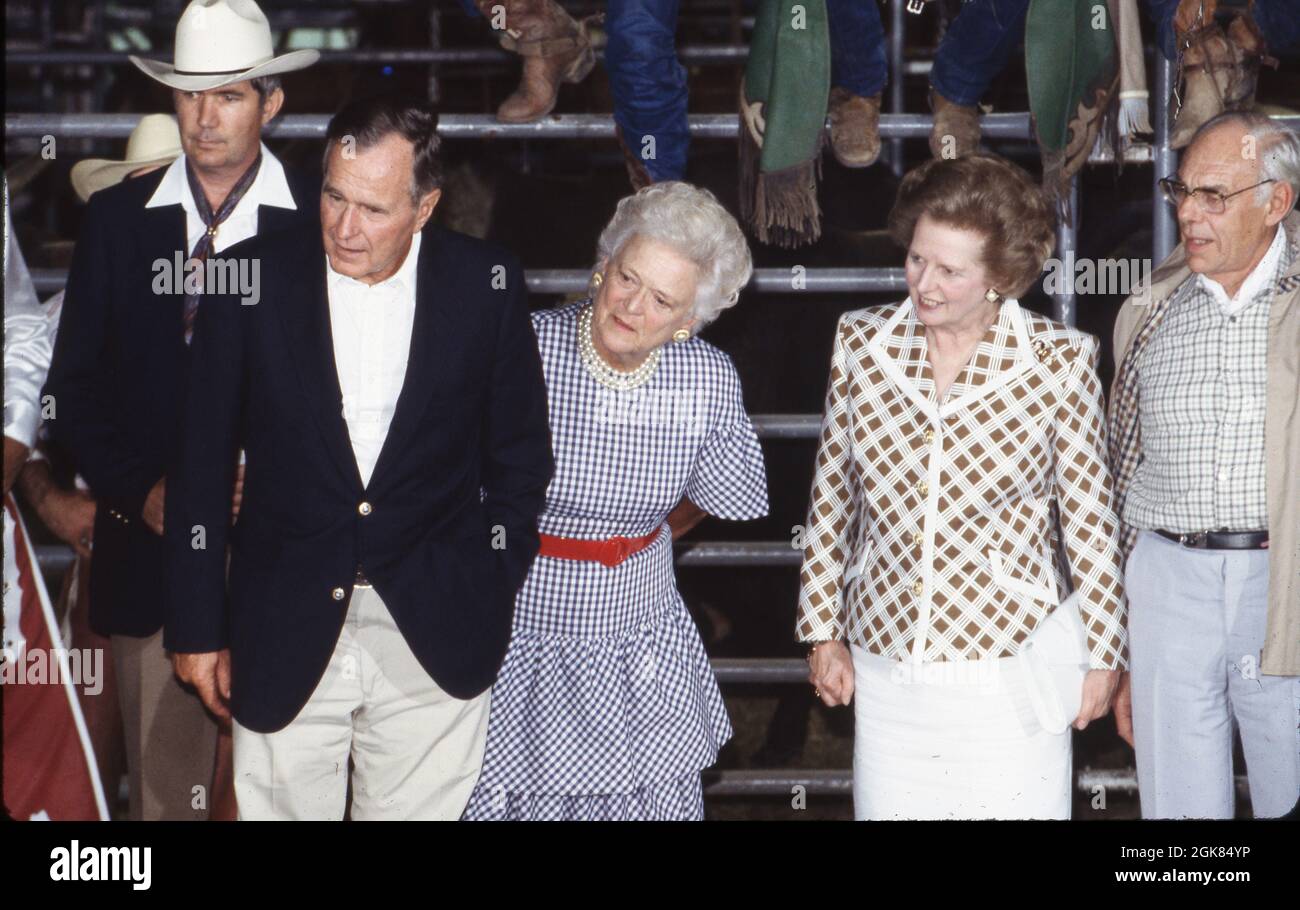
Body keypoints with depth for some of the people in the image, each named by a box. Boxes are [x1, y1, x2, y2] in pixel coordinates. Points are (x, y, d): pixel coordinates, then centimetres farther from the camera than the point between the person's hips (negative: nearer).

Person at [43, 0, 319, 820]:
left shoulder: (321, 222, -1)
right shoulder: (117, 218, 6)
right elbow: (75, 384, 8)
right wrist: (140, 491, -4)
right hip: (152, 540, 2)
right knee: (163, 782, 8)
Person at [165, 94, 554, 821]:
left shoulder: (487, 285, -3)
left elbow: (520, 456, 7)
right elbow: (202, 465, 2)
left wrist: (493, 599, 5)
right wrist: (199, 625, 3)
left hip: (437, 642, 0)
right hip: (285, 637, 0)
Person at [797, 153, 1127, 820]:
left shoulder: (1059, 360, -9)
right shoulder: (861, 342, -1)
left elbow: (1089, 517, -2)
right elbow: (830, 497, 7)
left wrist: (1101, 653, 2)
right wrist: (823, 632, 8)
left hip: (1011, 664, -2)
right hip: (883, 662, 3)